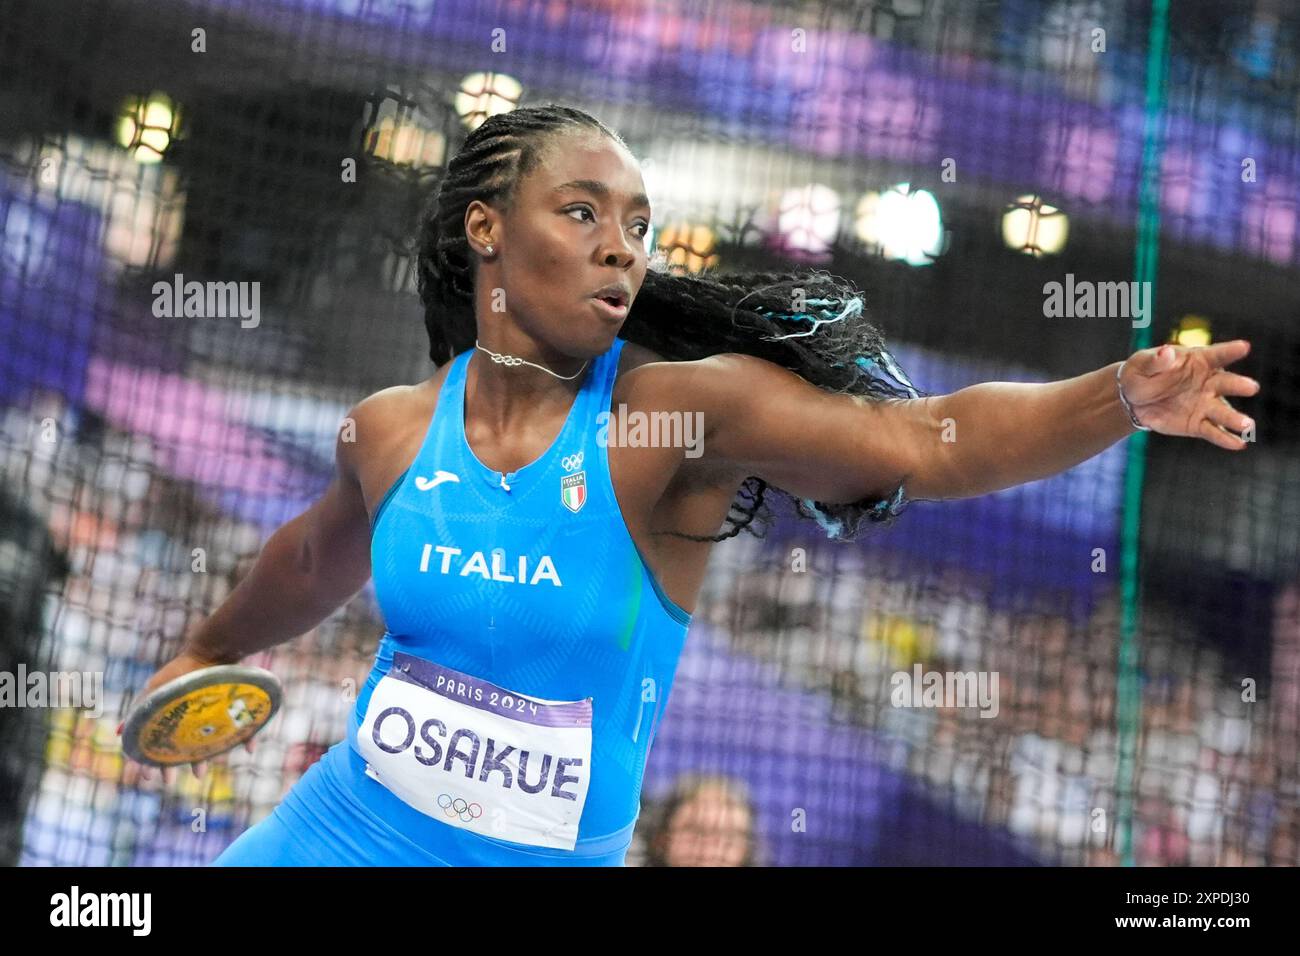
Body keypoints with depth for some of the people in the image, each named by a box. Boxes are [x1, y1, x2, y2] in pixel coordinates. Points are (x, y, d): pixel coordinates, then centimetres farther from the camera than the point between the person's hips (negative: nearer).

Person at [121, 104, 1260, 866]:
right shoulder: (391, 431, -3)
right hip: (343, 832, 3)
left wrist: (1121, 396, -44)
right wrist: (204, 652, 37)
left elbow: (925, 441, -29)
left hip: (555, 852, -3)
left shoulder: (687, 409, -15)